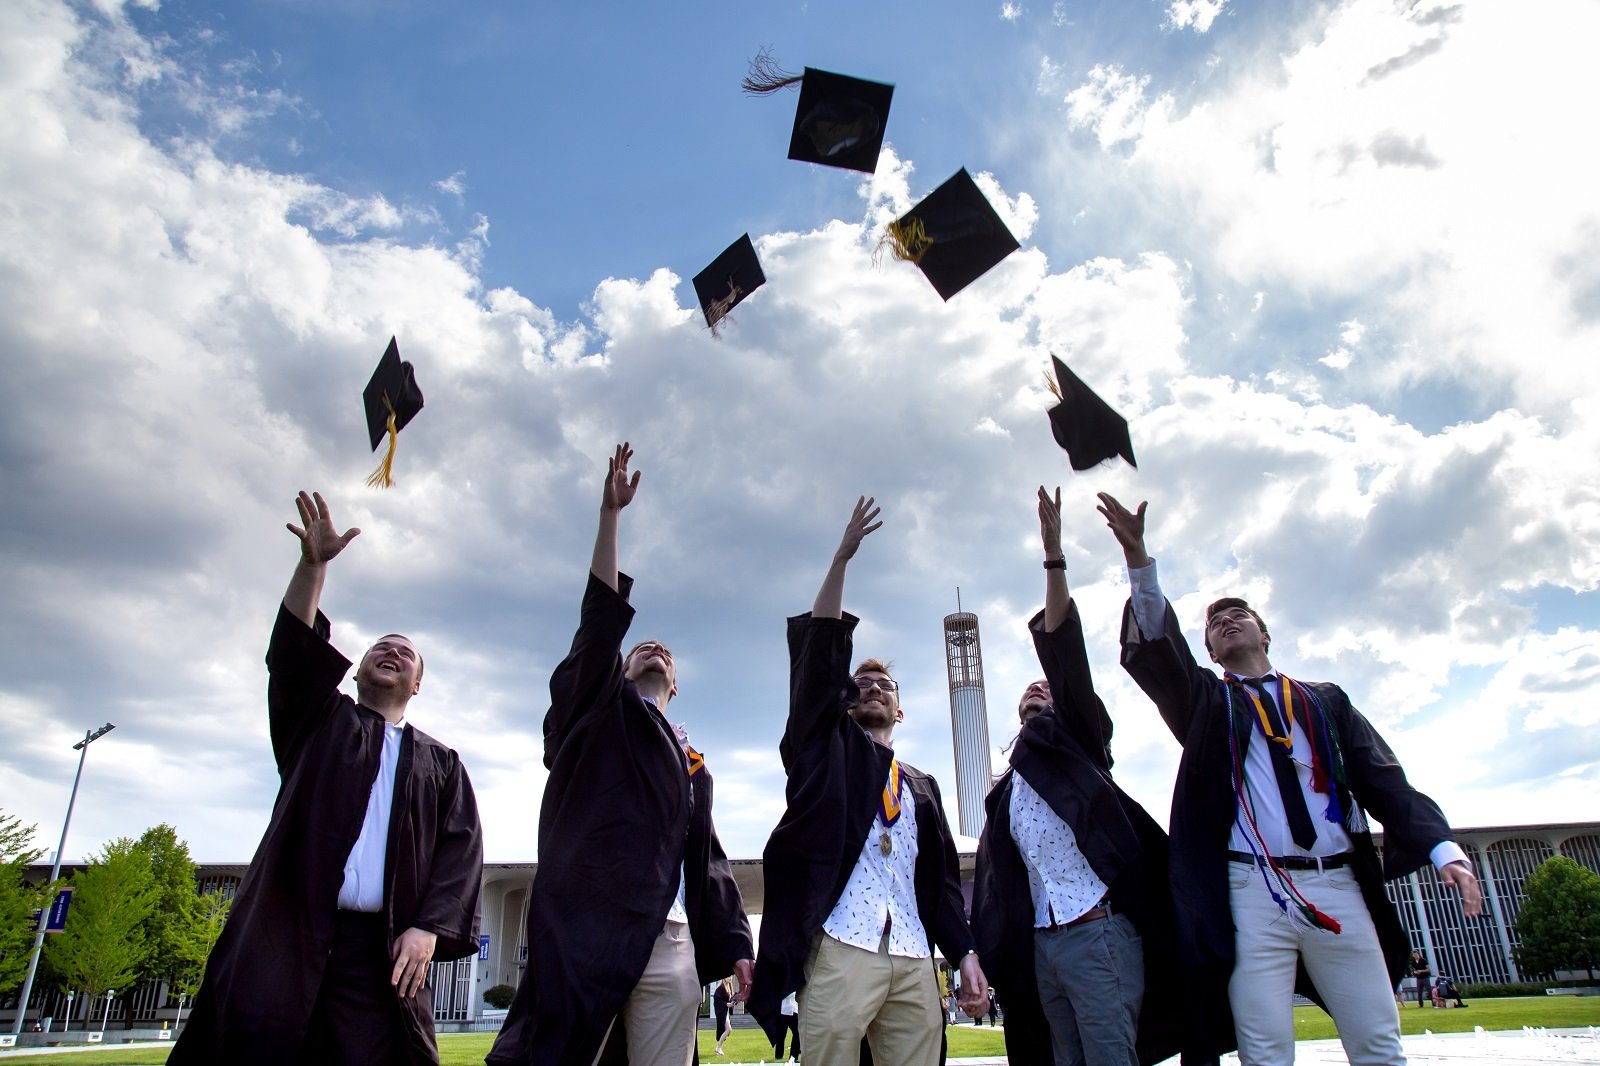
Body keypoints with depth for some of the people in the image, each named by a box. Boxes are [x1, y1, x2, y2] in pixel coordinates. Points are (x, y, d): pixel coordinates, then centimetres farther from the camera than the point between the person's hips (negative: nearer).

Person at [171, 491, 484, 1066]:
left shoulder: (439, 763, 19)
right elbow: (294, 650, 3)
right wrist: (313, 563, -11)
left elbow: (461, 847, 7)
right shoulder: (322, 722, 20)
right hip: (285, 934, 0)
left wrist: (428, 927, -9)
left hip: (381, 949, 1)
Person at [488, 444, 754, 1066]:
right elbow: (600, 617, 2)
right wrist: (610, 512, -5)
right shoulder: (598, 712, 15)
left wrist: (735, 945, 10)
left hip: (672, 946, 4)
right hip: (586, 933, -4)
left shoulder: (691, 763, 27)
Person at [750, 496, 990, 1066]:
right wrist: (843, 556, 0)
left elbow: (943, 879, 21)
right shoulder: (829, 746, 15)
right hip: (840, 951, -3)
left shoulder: (921, 785, 25)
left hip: (915, 962, 4)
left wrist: (966, 955, 8)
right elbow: (820, 653, 4)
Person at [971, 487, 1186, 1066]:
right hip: (1042, 943, 6)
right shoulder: (1006, 791, 22)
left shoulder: (1070, 743, 7)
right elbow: (995, 885, 20)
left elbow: (1063, 649, -6)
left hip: (1099, 932, -6)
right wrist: (990, 957, 11)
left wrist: (1054, 555, -14)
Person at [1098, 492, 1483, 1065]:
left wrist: (1443, 847, -9)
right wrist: (1137, 556, -18)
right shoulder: (1205, 701, 14)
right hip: (1253, 891, -1)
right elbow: (1155, 648, -4)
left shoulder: (1325, 701, 19)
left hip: (1337, 886, 2)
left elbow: (1384, 780, 9)